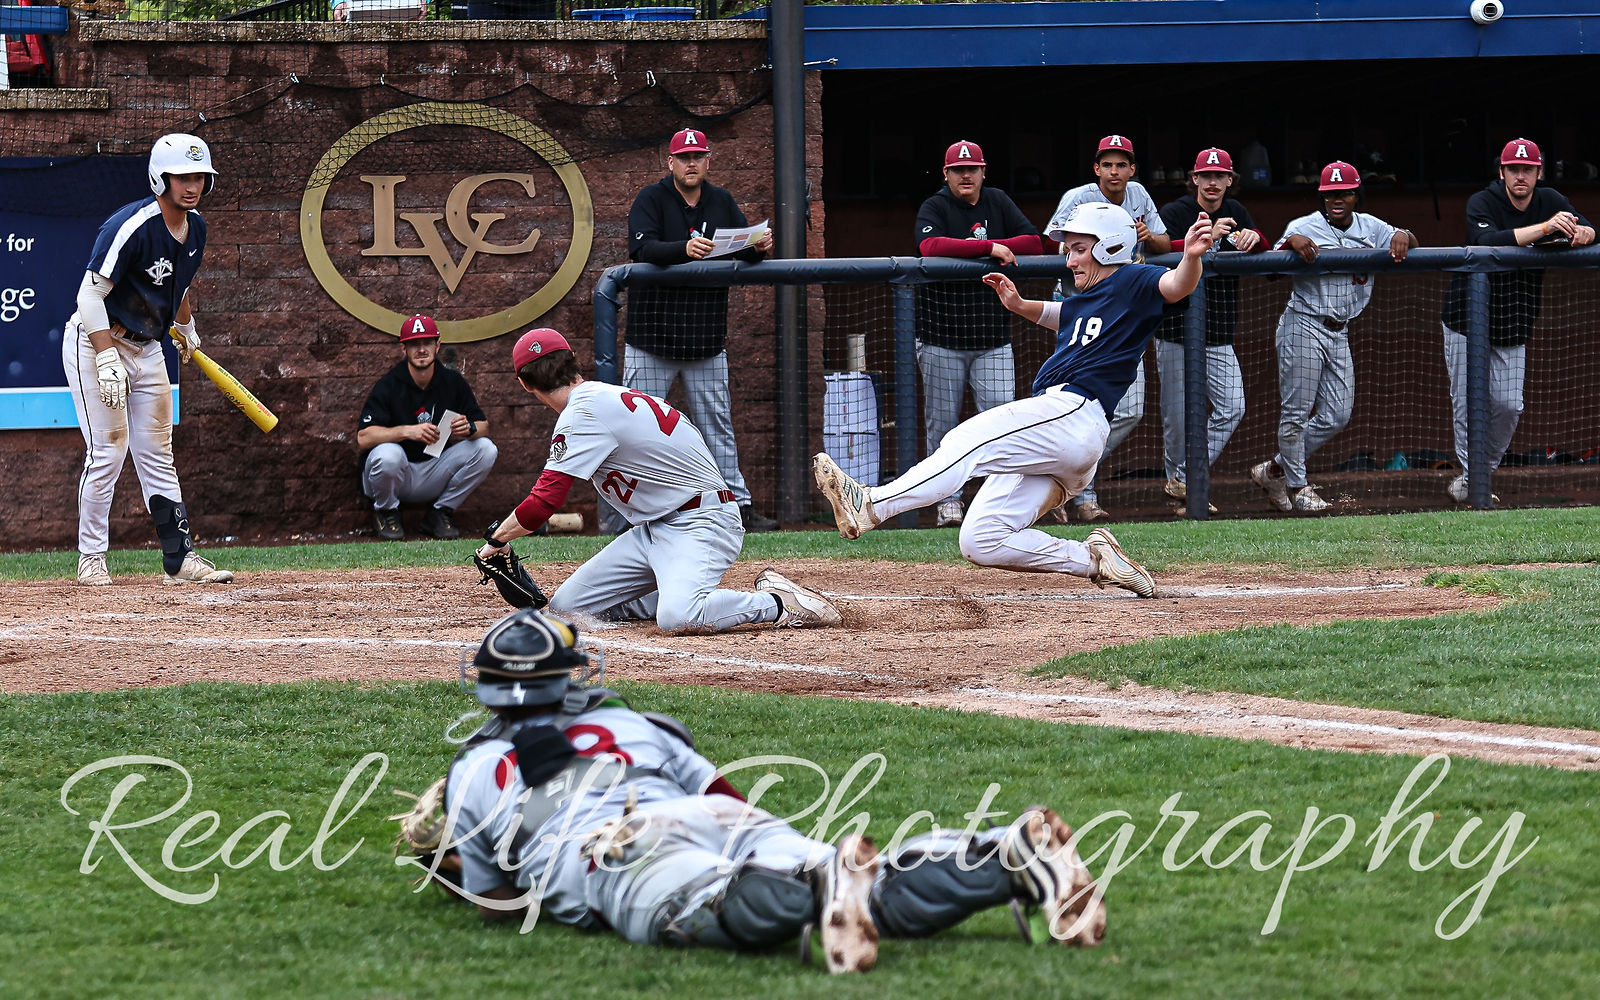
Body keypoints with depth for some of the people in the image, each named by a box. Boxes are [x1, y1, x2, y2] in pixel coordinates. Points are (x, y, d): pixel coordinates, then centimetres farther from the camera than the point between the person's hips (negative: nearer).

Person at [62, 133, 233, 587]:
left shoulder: (194, 227, 2)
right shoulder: (130, 226, -24)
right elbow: (91, 294, -26)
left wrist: (186, 328, 33)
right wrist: (108, 360, -31)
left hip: (148, 349, 8)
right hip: (97, 343, -8)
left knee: (157, 455, 7)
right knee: (108, 450, -11)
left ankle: (180, 558, 6)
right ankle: (91, 558, -2)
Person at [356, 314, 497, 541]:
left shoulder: (452, 382, 0)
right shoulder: (389, 385, -12)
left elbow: (483, 426, 0)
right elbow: (363, 437, -23)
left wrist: (468, 428, -26)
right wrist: (407, 431, -38)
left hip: (435, 476, 4)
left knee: (486, 450, -15)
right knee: (387, 453, -37)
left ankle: (440, 513, 1)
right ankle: (386, 512, -4)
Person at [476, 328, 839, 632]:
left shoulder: (584, 411, -16)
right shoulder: (602, 396, 14)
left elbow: (544, 502, -20)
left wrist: (496, 539, -5)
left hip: (700, 522, -10)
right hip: (653, 530, 10)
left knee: (677, 618, -37)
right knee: (566, 606, 3)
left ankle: (780, 603, -14)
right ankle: (685, 593, 9)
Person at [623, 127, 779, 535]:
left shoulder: (723, 203, 9)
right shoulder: (651, 200, -5)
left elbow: (744, 250, 5)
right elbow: (641, 248, -21)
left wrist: (759, 246, -20)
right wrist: (684, 249, -39)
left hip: (707, 340, 3)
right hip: (652, 337, -3)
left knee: (718, 426, 9)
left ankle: (738, 505, 12)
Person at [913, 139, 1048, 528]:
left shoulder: (997, 202, 11)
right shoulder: (935, 208, -1)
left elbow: (1034, 243, 2)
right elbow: (930, 247, -23)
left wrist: (996, 248, -10)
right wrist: (989, 248, -25)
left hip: (993, 339, 2)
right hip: (942, 338, -2)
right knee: (942, 420, 2)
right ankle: (948, 499, 11)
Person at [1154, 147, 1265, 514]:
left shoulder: (1235, 213, 12)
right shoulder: (1174, 212, -3)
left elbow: (1263, 251, 0)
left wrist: (1252, 238, -24)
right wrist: (1206, 239, -32)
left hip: (1219, 336, 4)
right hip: (1176, 332, -4)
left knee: (1232, 409, -7)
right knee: (1177, 415, -1)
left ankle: (1184, 481, -2)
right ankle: (1178, 485, 14)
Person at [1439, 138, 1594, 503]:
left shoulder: (1550, 202, -1)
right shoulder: (1482, 203, -15)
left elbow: (1588, 231, -13)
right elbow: (1490, 241, -35)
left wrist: (1582, 233, -39)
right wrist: (1544, 228, -46)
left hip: (1514, 329, 3)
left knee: (1509, 405, -1)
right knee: (1468, 403, -1)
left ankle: (1486, 470, 17)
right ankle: (1470, 477, 12)